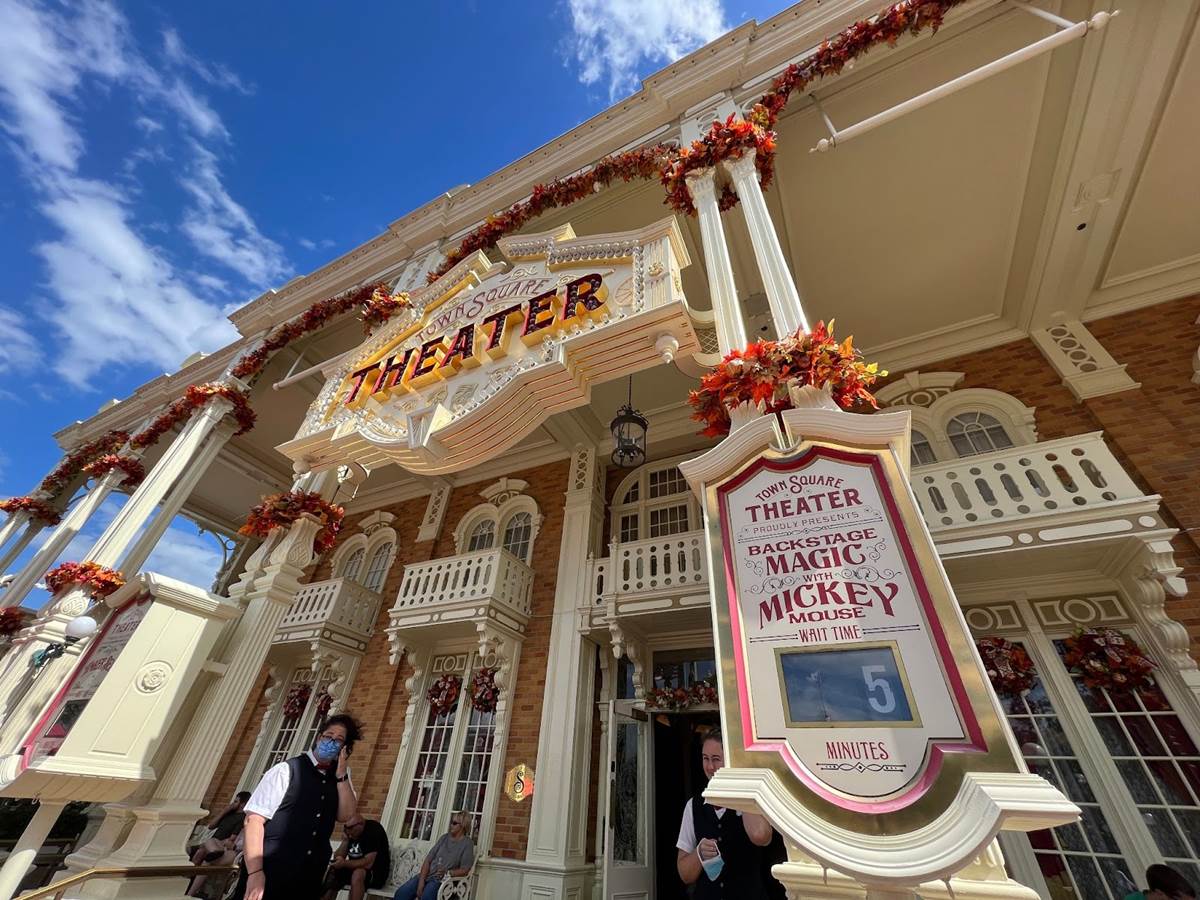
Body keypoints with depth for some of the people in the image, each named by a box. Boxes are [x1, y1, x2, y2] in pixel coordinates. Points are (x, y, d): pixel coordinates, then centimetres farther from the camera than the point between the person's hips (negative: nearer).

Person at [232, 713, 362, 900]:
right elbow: (254, 818, -13)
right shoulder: (286, 770, -10)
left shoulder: (341, 777, 4)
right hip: (269, 873, -4)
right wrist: (255, 872, -20)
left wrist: (341, 773, -14)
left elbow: (345, 815, -4)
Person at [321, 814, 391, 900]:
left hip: (377, 873, -7)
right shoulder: (351, 832, 1)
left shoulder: (373, 830, -22)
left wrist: (344, 863, -29)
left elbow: (368, 863, -27)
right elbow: (337, 858, -1)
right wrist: (346, 839, -14)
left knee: (358, 874, -34)